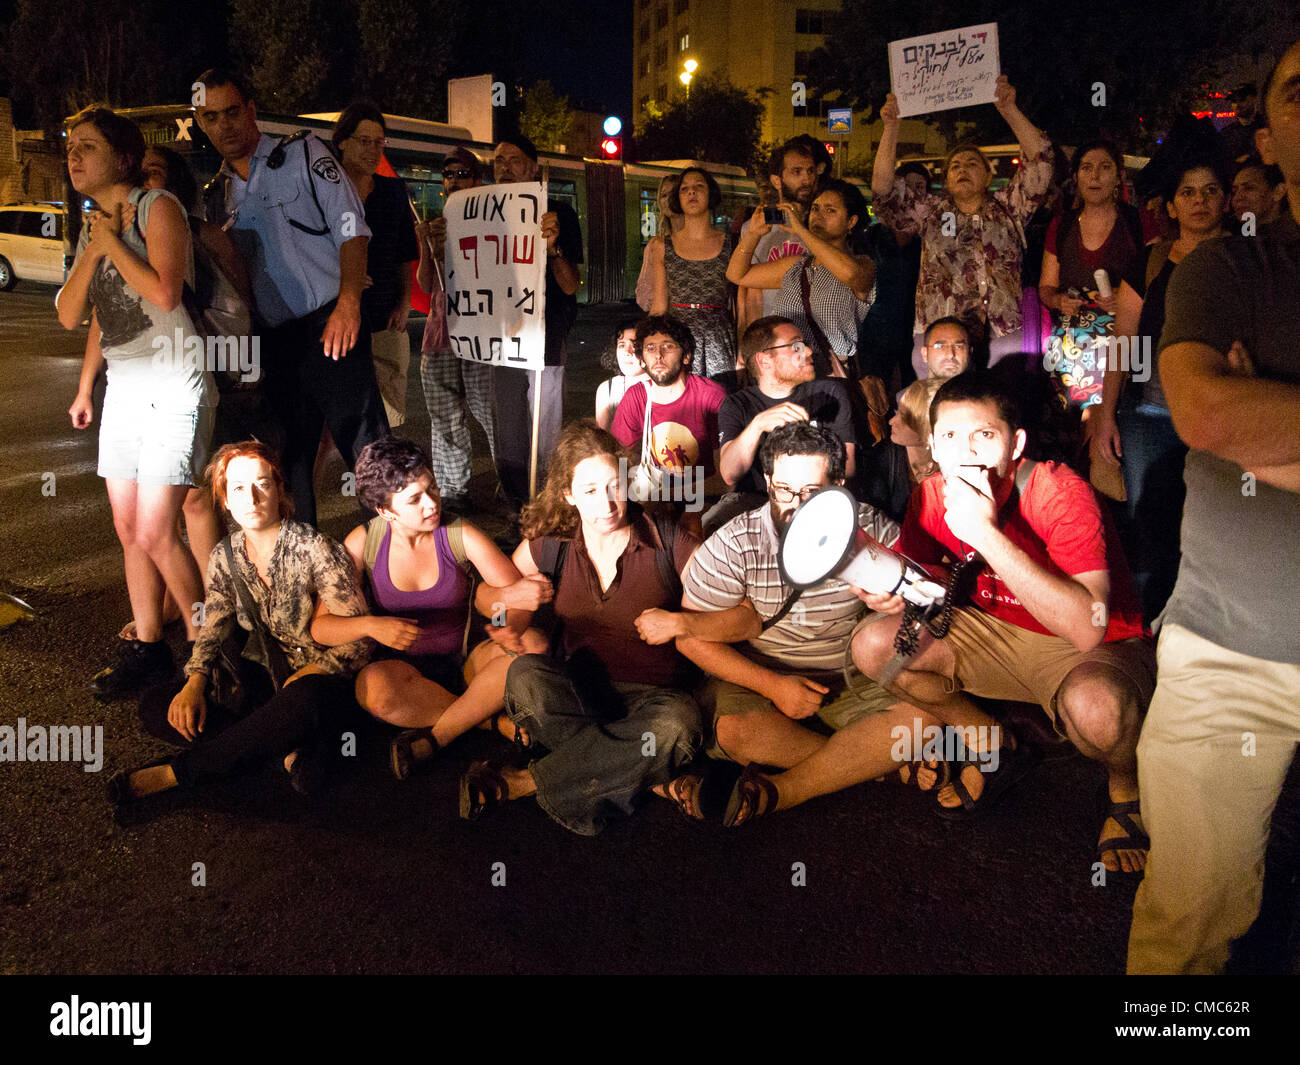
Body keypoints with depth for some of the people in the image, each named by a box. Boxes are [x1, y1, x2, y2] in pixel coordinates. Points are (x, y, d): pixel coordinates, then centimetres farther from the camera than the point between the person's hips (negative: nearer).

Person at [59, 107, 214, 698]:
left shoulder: (156, 207, -7)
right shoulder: (91, 227, 16)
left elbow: (165, 293, -22)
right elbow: (73, 316, 17)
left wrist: (112, 240, -12)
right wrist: (85, 387, 1)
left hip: (174, 389, -8)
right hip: (123, 391, 8)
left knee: (155, 534, -12)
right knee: (129, 531, 10)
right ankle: (146, 648, 22)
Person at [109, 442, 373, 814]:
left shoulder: (315, 550, -14)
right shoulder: (225, 557, 3)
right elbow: (212, 631, 8)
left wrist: (306, 674, -25)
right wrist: (194, 683, -12)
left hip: (319, 679, -5)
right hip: (262, 674, 6)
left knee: (301, 703, -42)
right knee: (155, 708, -15)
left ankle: (176, 772, -22)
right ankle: (290, 750, -21)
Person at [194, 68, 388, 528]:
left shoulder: (302, 154, 5)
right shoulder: (216, 196, 19)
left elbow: (351, 228, -6)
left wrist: (349, 302, -19)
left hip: (328, 325, -5)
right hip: (274, 342, 6)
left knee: (367, 449, -12)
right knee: (288, 460, 9)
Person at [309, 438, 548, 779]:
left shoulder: (460, 536, -8)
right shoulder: (363, 543, -7)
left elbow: (520, 596, -12)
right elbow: (320, 627, -7)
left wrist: (527, 595, -37)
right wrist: (370, 625, -28)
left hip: (465, 665, 1)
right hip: (403, 670, -1)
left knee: (532, 643, -27)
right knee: (375, 687, -36)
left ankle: (433, 738, -23)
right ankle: (496, 723, -18)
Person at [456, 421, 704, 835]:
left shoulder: (668, 542, -4)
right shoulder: (552, 547, 3)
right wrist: (507, 628, -10)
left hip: (655, 695, -1)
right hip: (579, 692, 2)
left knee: (676, 727, -37)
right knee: (524, 676, -31)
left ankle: (520, 782, -23)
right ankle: (654, 777, -25)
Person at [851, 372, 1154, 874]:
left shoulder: (1062, 493, -27)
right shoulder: (932, 497, -11)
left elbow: (1088, 628, -39)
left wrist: (986, 533, -41)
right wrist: (889, 591, -22)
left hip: (1101, 650, -5)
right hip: (1000, 634, 6)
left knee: (1094, 705, -40)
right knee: (873, 646, -12)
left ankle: (1126, 784, 0)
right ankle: (994, 747, 11)